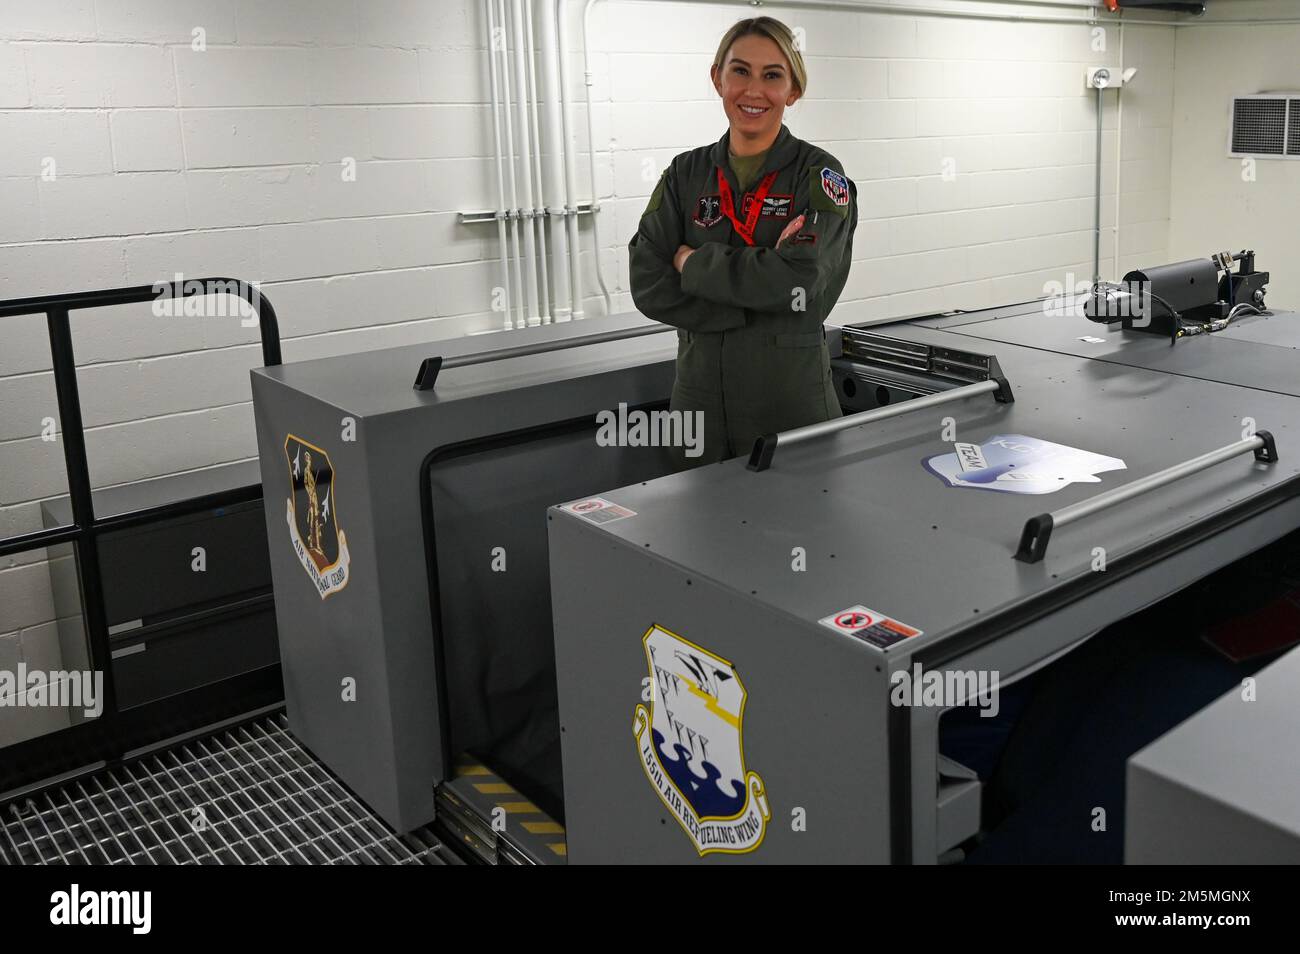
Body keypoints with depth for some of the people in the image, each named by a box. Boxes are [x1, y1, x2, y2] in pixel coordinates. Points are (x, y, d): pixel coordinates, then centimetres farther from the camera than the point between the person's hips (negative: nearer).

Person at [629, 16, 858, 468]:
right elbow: (647, 285, -6)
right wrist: (754, 300, -15)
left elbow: (799, 280, -20)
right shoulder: (686, 174, 5)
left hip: (791, 396, -3)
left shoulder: (818, 174, -4)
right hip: (699, 392, 3)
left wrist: (691, 261, -11)